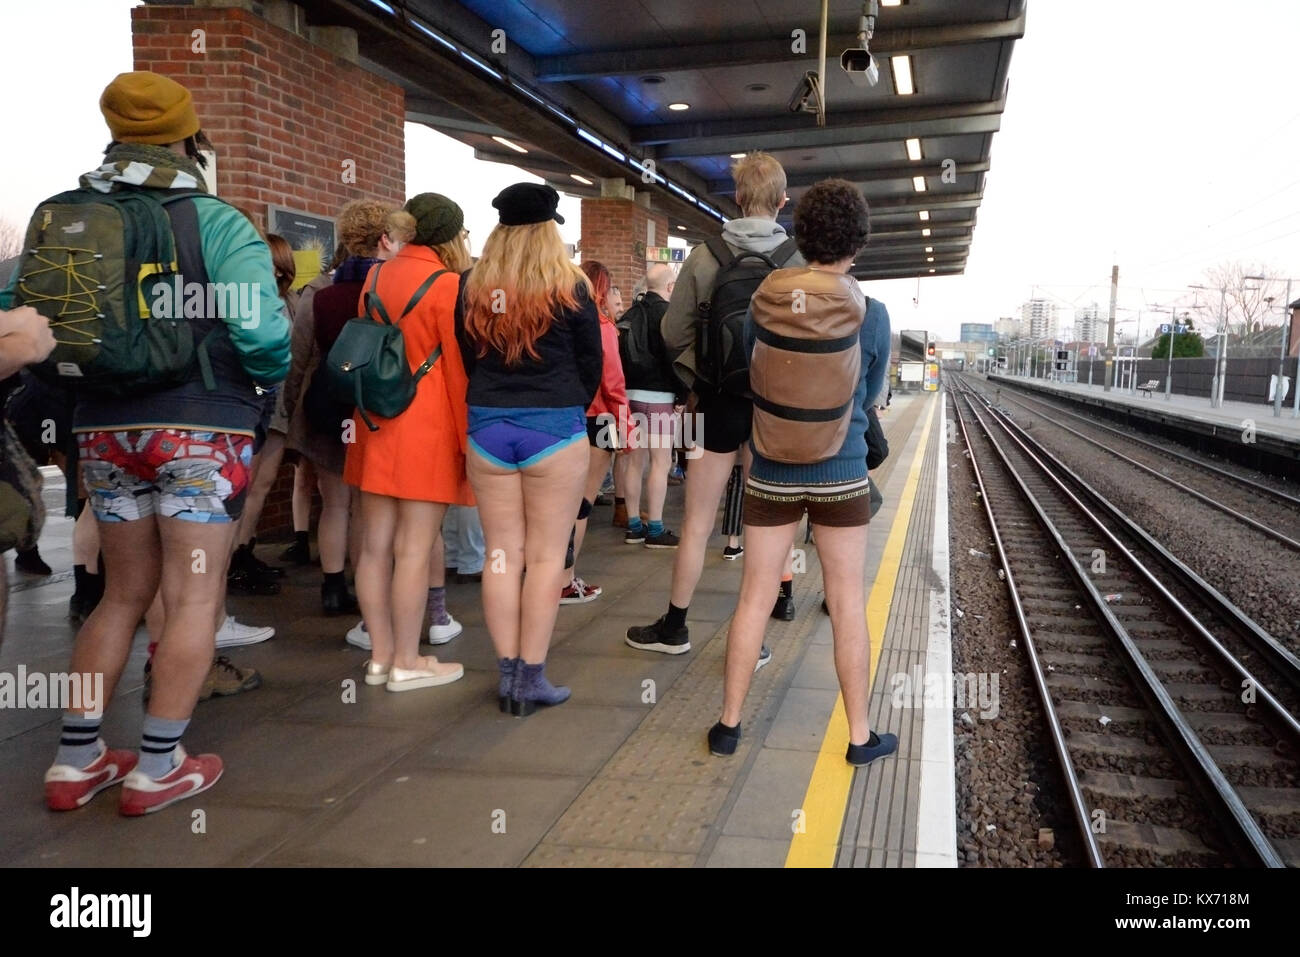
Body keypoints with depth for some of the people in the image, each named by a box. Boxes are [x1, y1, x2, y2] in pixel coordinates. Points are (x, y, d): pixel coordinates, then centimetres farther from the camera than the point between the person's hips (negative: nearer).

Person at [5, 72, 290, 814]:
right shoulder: (215, 221, -8)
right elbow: (259, 329, -19)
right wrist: (271, 382, 0)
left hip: (104, 430, 6)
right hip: (201, 430, -5)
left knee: (125, 593, 17)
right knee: (194, 597, 4)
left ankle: (77, 760, 21)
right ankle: (159, 766, 9)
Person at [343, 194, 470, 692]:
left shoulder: (374, 278, 10)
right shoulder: (447, 285, -10)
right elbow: (459, 369, -10)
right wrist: (469, 440, -5)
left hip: (376, 423, 7)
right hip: (427, 427, -7)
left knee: (375, 545, 9)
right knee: (414, 549, -1)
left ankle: (380, 656, 18)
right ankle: (407, 664, 6)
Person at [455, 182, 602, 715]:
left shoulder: (472, 289, 3)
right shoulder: (569, 288, -5)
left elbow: (466, 359, 12)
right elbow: (592, 363, 3)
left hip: (487, 428, 3)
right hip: (553, 430, -3)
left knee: (501, 553, 9)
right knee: (545, 556, 3)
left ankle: (507, 674, 14)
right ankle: (531, 678, 6)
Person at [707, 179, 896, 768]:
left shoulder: (761, 303, -6)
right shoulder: (871, 315, -9)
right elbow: (868, 395, 5)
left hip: (771, 473, 1)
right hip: (840, 474, -1)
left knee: (754, 598, 10)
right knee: (848, 606, 8)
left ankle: (728, 724, 20)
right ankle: (860, 737, 19)